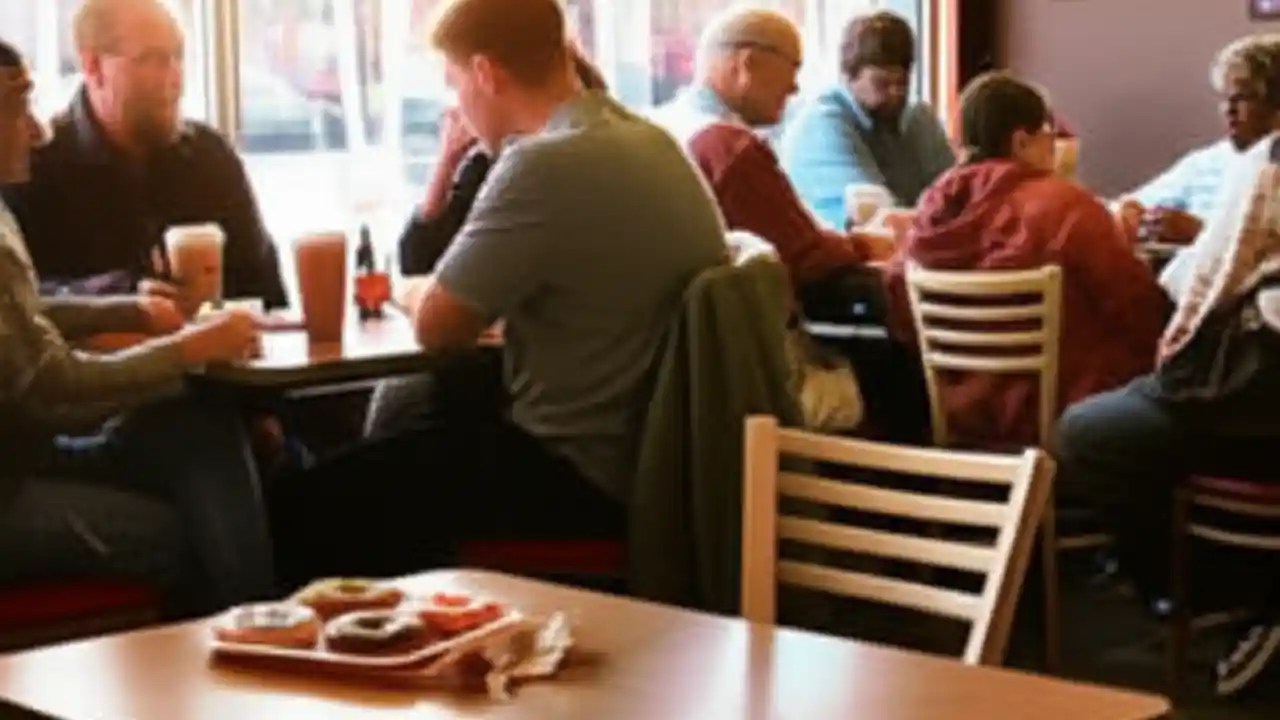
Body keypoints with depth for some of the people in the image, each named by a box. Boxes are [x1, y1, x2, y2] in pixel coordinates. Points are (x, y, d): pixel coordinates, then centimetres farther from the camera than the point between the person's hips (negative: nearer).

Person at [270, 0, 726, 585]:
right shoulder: (653, 144, 8)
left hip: (576, 475, -10)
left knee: (303, 507, -2)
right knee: (393, 452, 27)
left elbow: (436, 327, -13)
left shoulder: (546, 165, -21)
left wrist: (413, 292, 9)